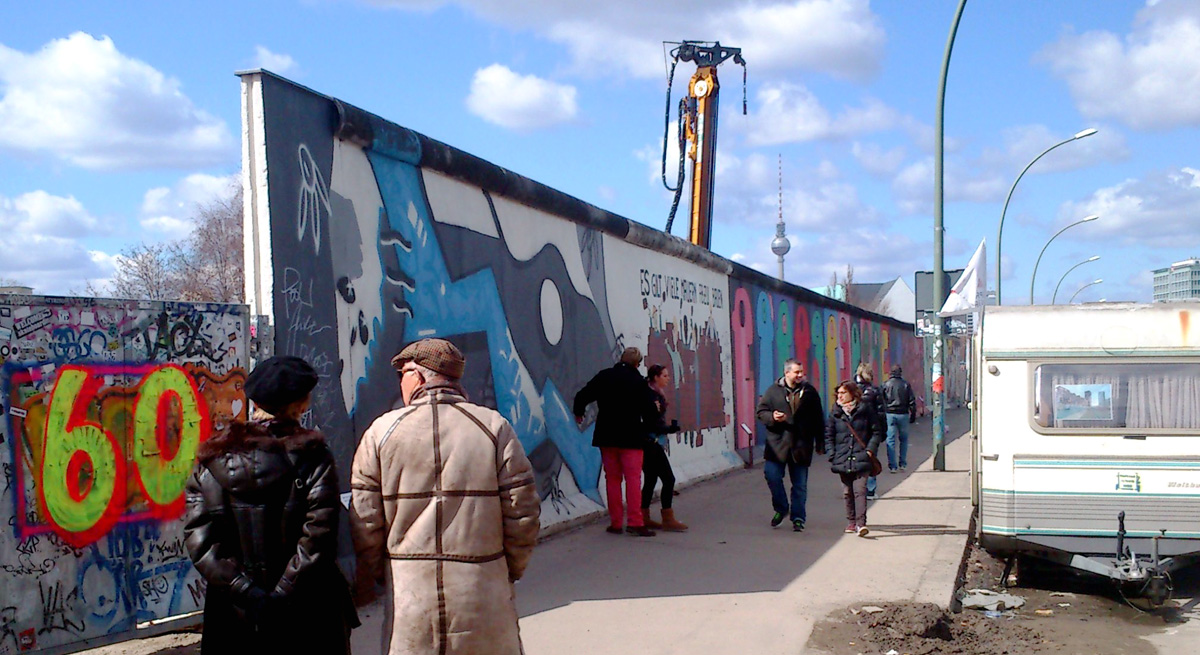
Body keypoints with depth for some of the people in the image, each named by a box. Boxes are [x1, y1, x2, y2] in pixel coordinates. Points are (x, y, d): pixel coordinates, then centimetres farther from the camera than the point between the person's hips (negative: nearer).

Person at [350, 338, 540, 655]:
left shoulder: (382, 431, -1)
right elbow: (523, 513, -4)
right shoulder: (494, 427, -1)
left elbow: (364, 525, -1)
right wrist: (511, 570, 12)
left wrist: (364, 587, 13)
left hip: (408, 602, 0)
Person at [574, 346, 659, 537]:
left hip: (607, 436, 3)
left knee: (612, 479, 10)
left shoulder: (604, 376, 3)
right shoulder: (639, 381, -6)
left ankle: (615, 523, 10)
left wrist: (578, 413, 24)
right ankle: (635, 523, -10)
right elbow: (648, 410, -7)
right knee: (633, 479, -3)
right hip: (631, 437, -3)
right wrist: (646, 430, 11)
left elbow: (582, 396, 4)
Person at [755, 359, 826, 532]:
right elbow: (761, 411, 6)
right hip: (777, 444, 0)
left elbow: (818, 419, 9)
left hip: (801, 446, 1)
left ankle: (798, 517, 16)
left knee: (800, 484, 5)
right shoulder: (773, 390, 2)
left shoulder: (809, 391, 5)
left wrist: (819, 443, 8)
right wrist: (772, 417, -16)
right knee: (772, 475, -9)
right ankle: (781, 509, 13)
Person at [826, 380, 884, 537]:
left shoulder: (865, 410, 2)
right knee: (847, 492, 9)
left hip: (861, 459, -3)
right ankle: (851, 522, 21)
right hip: (842, 459, 3)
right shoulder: (835, 412, 7)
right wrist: (831, 454, 0)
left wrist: (870, 450, -5)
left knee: (860, 490, -12)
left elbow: (876, 433, 7)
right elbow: (829, 435, 10)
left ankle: (861, 523, -16)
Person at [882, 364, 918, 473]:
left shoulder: (885, 385, -1)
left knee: (891, 440, 1)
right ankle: (903, 464, 16)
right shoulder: (905, 385, 0)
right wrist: (913, 415, 7)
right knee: (904, 439, 15)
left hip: (889, 414, 0)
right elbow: (912, 401, 1)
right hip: (903, 414, 0)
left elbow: (881, 401, -1)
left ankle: (892, 465, -3)